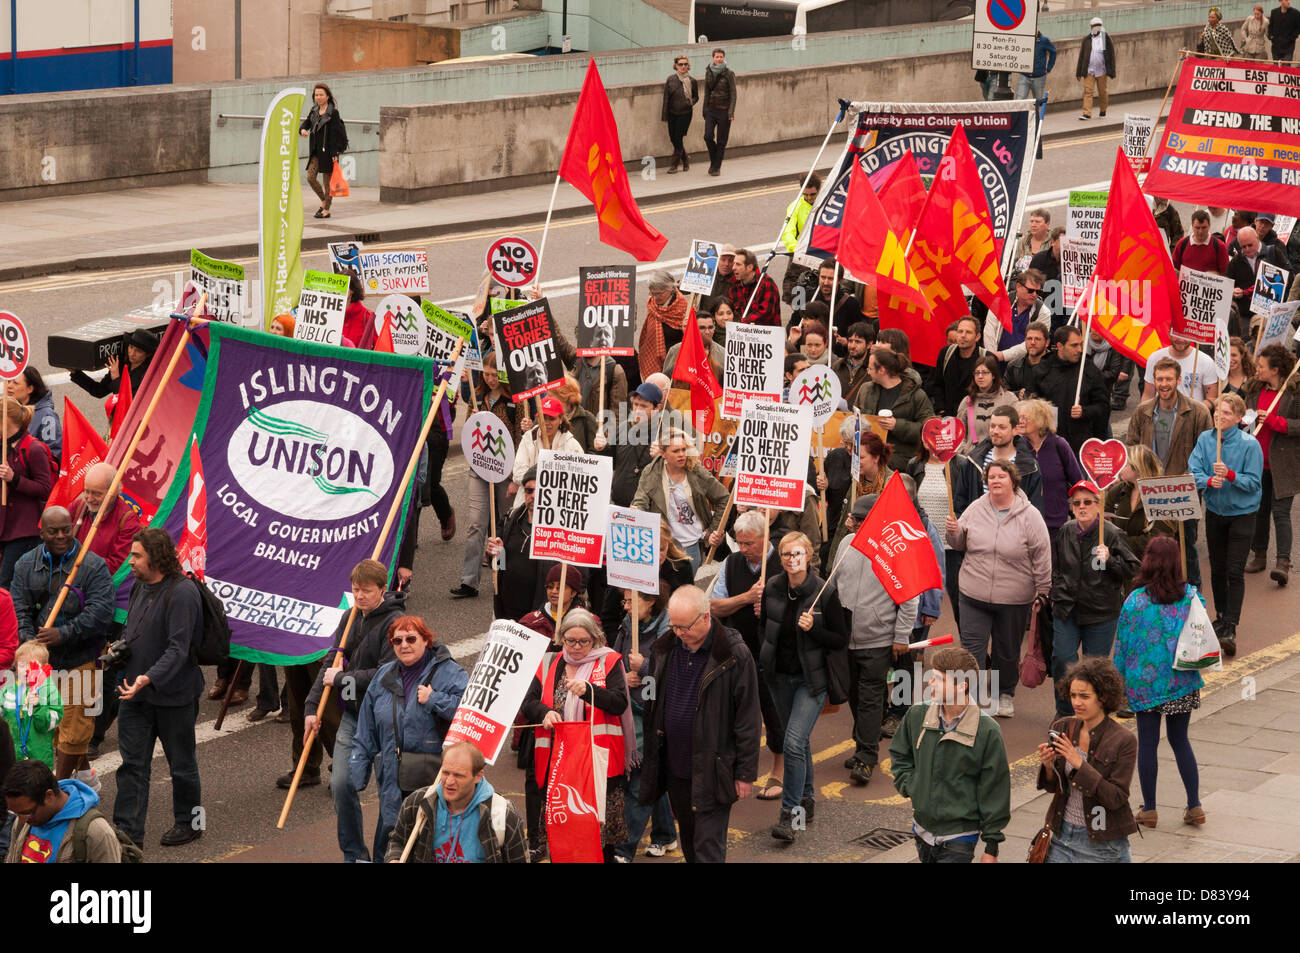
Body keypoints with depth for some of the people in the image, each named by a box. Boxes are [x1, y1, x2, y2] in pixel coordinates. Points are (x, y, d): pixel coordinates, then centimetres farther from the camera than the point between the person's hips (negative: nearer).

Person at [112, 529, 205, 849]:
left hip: (173, 693, -7)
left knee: (181, 762, 11)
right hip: (135, 691, 7)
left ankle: (189, 822, 28)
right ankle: (127, 831, 8)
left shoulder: (181, 593, -20)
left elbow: (178, 649, -26)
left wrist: (149, 678, -37)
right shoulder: (140, 587, 7)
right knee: (132, 763, 5)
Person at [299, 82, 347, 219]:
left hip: (328, 150, -6)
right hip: (316, 150, 6)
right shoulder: (314, 111, 10)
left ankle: (326, 210, 9)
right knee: (310, 177, -2)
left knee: (328, 180, 1)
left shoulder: (333, 112, -9)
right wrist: (302, 129, -16)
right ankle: (323, 201, 18)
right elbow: (307, 122, 10)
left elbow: (334, 134, -12)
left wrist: (334, 153, -16)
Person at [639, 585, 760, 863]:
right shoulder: (664, 650, 4)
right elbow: (653, 702, 18)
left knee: (708, 844, -7)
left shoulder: (734, 655, -12)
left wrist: (746, 772, -8)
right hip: (674, 765, 6)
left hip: (712, 767, -6)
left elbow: (748, 718, -9)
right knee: (688, 838, 17)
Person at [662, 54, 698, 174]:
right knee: (673, 139, 6)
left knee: (678, 139, -6)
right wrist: (665, 115, 0)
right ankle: (685, 159, 28)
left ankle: (675, 165, 4)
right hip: (672, 113, 2)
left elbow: (696, 97, 11)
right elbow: (666, 97, 1)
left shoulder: (692, 81, -2)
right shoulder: (671, 79, -1)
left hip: (685, 114, -2)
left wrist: (691, 102, -10)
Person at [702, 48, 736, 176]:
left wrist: (731, 112, -15)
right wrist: (705, 110, 10)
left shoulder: (729, 73, -5)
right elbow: (707, 93, 13)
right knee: (708, 136, -9)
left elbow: (733, 94, -7)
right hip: (711, 109, 3)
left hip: (724, 110, -3)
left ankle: (717, 167, 7)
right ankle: (713, 161, 14)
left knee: (721, 140, -1)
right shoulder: (709, 73, 7)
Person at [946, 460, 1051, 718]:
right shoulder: (975, 509, 1)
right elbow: (960, 545, 12)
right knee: (972, 647, -3)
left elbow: (1041, 556, -4)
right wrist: (954, 533, -11)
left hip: (1014, 600, -2)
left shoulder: (1029, 516, -8)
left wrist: (1042, 592, -5)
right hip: (974, 596, 2)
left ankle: (1005, 694, 33)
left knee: (1008, 651, 13)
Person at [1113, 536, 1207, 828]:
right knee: (1180, 739, 17)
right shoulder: (1191, 597, -7)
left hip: (1144, 683, -3)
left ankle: (1149, 809, 14)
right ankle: (1195, 805, 14)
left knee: (1147, 743, 8)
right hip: (1183, 682, 3)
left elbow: (1123, 645, -6)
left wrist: (1120, 681, 6)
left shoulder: (1134, 602, -13)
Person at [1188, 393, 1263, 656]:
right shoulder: (1205, 439, -3)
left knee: (1235, 572, -9)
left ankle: (1230, 629, -10)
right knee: (1217, 570, 14)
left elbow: (1254, 482, -14)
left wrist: (1230, 475, -29)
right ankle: (1221, 618, 31)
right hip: (1214, 513, 4)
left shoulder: (1249, 444, -14)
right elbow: (1193, 472, -7)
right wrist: (1209, 481, -27)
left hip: (1242, 514, -4)